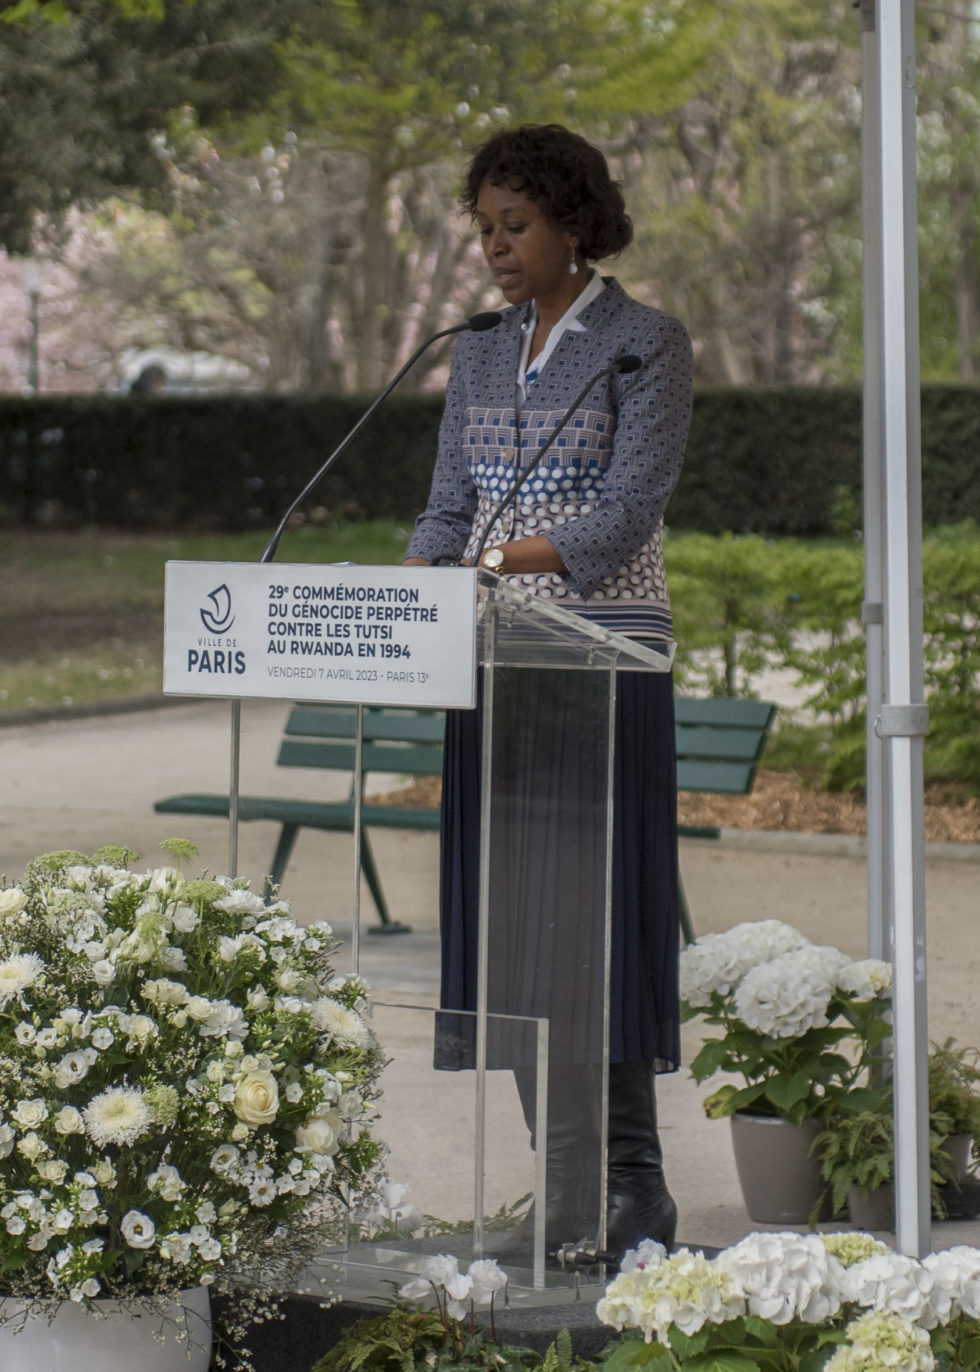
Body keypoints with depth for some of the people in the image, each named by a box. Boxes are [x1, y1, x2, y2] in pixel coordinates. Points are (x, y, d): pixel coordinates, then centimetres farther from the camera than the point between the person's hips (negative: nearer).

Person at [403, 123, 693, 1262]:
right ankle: (572, 1189, 9)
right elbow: (448, 511, 13)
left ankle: (623, 1190, -5)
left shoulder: (647, 344, -4)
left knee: (588, 911, -9)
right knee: (505, 915, 4)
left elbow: (627, 515, -14)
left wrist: (497, 560, -24)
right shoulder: (480, 355, 15)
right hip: (494, 663, 7)